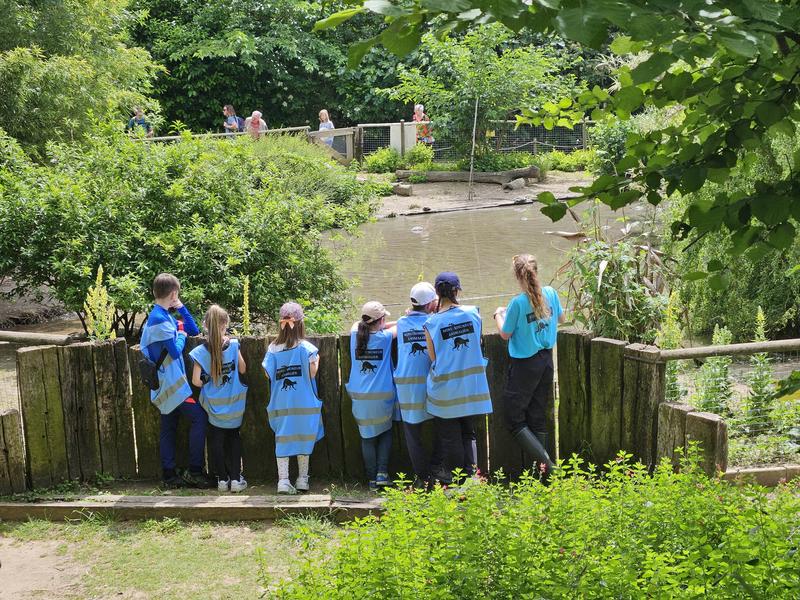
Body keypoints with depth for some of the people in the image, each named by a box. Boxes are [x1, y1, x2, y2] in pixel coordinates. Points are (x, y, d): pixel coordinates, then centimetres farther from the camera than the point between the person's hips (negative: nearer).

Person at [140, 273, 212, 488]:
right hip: (172, 384, -10)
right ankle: (194, 471, -7)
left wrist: (181, 308, 10)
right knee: (199, 417, -9)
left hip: (166, 385, 10)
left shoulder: (166, 316, 14)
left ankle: (169, 476, 13)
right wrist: (181, 334, -2)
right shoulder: (159, 319, -16)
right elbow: (175, 351, -20)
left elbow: (194, 331, 17)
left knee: (168, 428, 10)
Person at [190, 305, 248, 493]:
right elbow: (242, 370, -1)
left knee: (217, 441, 14)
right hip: (234, 405, 1)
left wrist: (207, 384, 5)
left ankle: (222, 479, 18)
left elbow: (196, 381, -16)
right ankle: (235, 479, 12)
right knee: (234, 438, 16)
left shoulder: (201, 352, -15)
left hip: (214, 405, -1)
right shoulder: (233, 345, -13)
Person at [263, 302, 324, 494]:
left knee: (283, 440, 6)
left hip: (280, 404, 1)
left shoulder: (273, 348, -2)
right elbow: (312, 371, -14)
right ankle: (302, 479, 18)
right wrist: (316, 360, 4)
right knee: (303, 439, 12)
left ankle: (283, 479, -1)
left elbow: (267, 373, -5)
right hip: (303, 403, -1)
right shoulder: (305, 347, -8)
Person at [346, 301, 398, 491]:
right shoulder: (385, 337, -6)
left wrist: (375, 325, 23)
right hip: (382, 396, -2)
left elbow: (358, 324, 23)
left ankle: (372, 479, 12)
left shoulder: (355, 334, 0)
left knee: (368, 437, 10)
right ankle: (382, 472, 5)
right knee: (385, 433, 17)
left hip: (360, 397, 2)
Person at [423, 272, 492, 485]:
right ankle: (470, 471, 15)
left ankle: (452, 473, 16)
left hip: (445, 386, -2)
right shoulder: (473, 313, -5)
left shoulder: (431, 323, -11)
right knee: (468, 432, 16)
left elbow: (433, 357, -2)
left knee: (449, 434, 10)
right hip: (471, 385, 3)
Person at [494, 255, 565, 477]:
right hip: (547, 360, 6)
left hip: (525, 364, -6)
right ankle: (544, 467, 16)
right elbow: (561, 318, 14)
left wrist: (499, 315, 10)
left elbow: (505, 334, -8)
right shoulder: (550, 293, -4)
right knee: (537, 417, 14)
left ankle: (544, 459, -10)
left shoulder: (518, 302, -21)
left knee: (514, 419, 2)